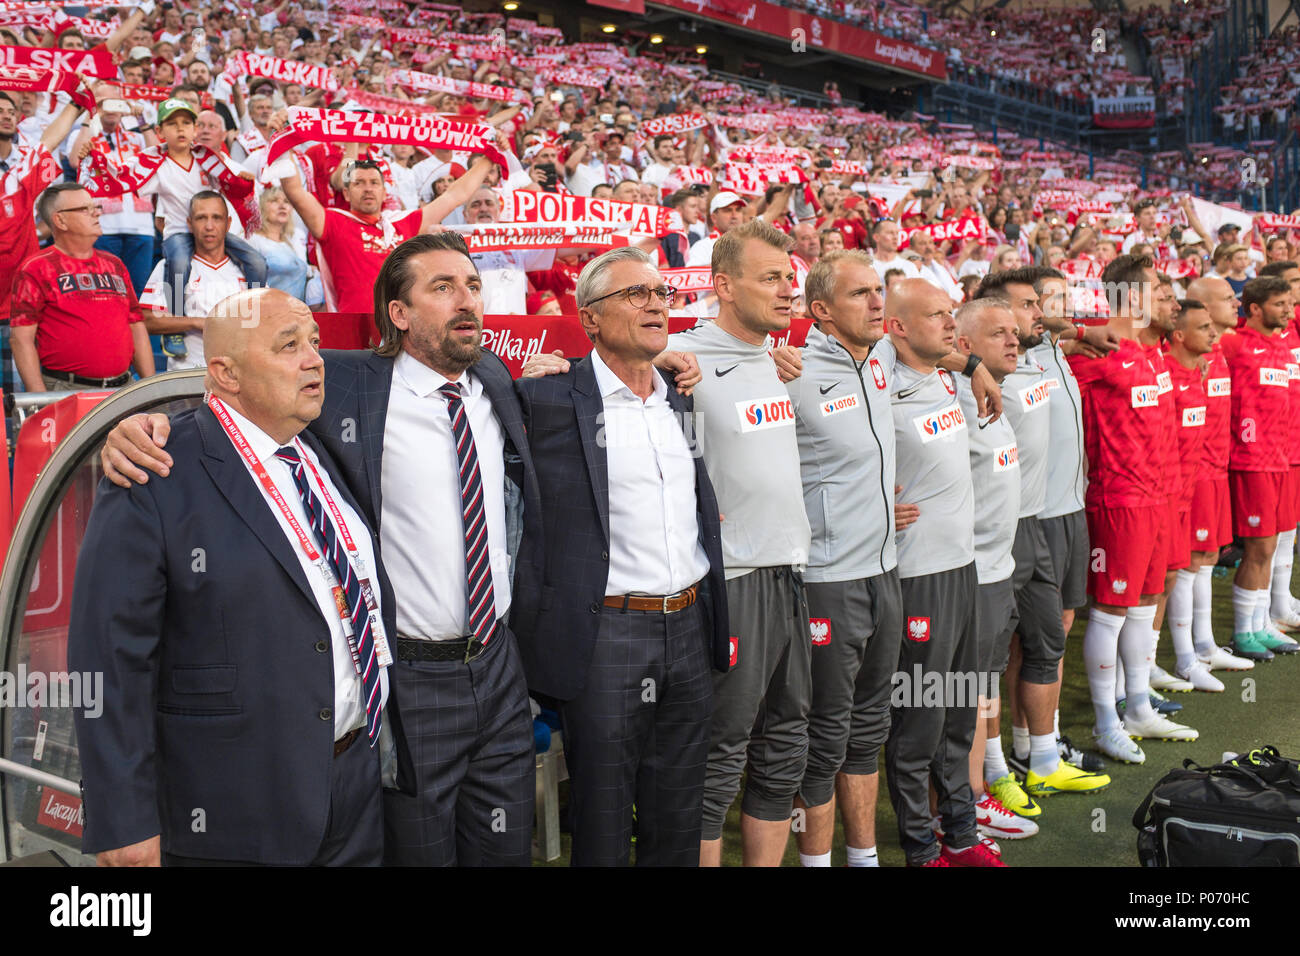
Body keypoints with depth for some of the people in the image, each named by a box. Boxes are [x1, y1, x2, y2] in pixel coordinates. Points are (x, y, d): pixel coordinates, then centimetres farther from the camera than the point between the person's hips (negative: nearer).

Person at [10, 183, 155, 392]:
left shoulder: (114, 265, 17)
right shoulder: (35, 270, 0)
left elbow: (137, 329, 17)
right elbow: (22, 339, -5)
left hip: (123, 388, 5)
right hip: (65, 391, -5)